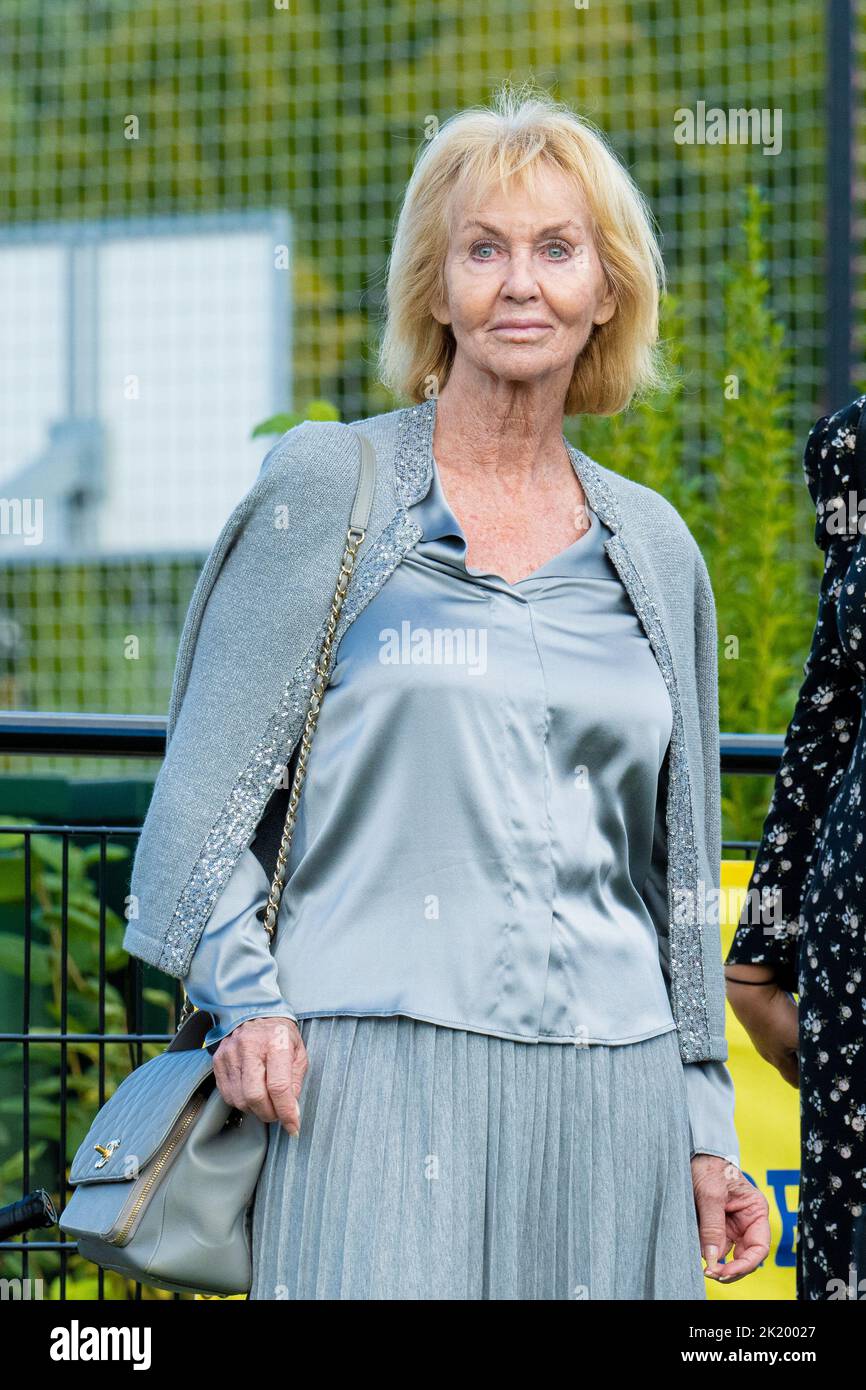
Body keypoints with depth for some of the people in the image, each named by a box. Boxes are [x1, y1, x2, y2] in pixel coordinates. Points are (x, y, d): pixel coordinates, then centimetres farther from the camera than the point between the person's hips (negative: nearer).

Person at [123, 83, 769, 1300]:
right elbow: (209, 786, 3)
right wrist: (246, 997, -9)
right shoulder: (330, 488, 3)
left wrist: (704, 1125, 17)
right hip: (381, 1075, -4)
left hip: (607, 1095, 4)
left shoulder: (654, 549, 14)